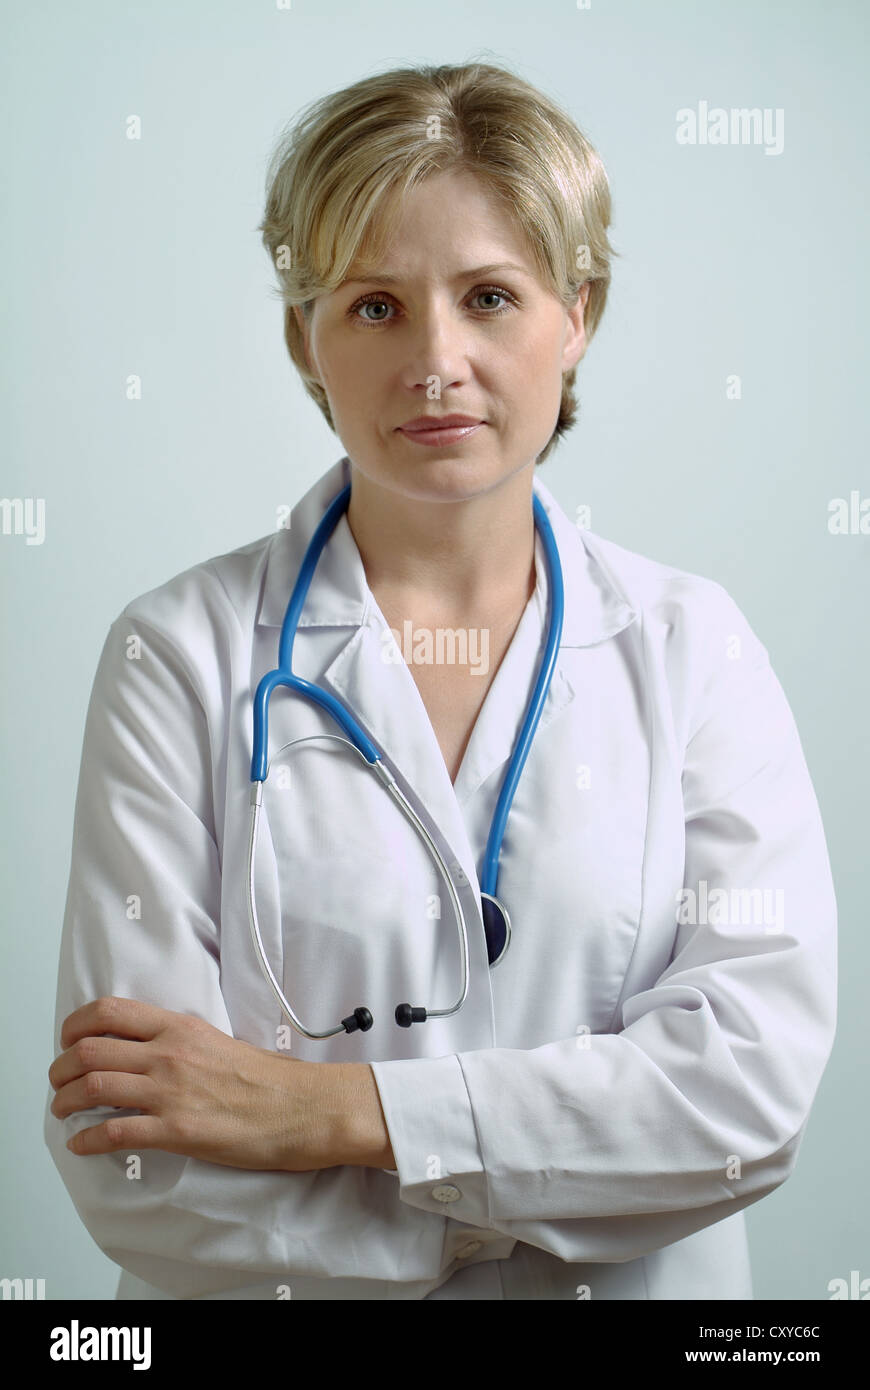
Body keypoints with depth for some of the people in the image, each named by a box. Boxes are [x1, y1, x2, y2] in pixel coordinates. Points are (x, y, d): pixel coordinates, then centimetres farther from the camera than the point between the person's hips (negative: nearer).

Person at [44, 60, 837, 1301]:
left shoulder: (692, 645, -6)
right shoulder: (180, 654, -12)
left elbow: (760, 1073, -16)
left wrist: (341, 1106, -21)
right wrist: (585, 1167, -18)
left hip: (642, 1286, 2)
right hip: (297, 1293, -1)